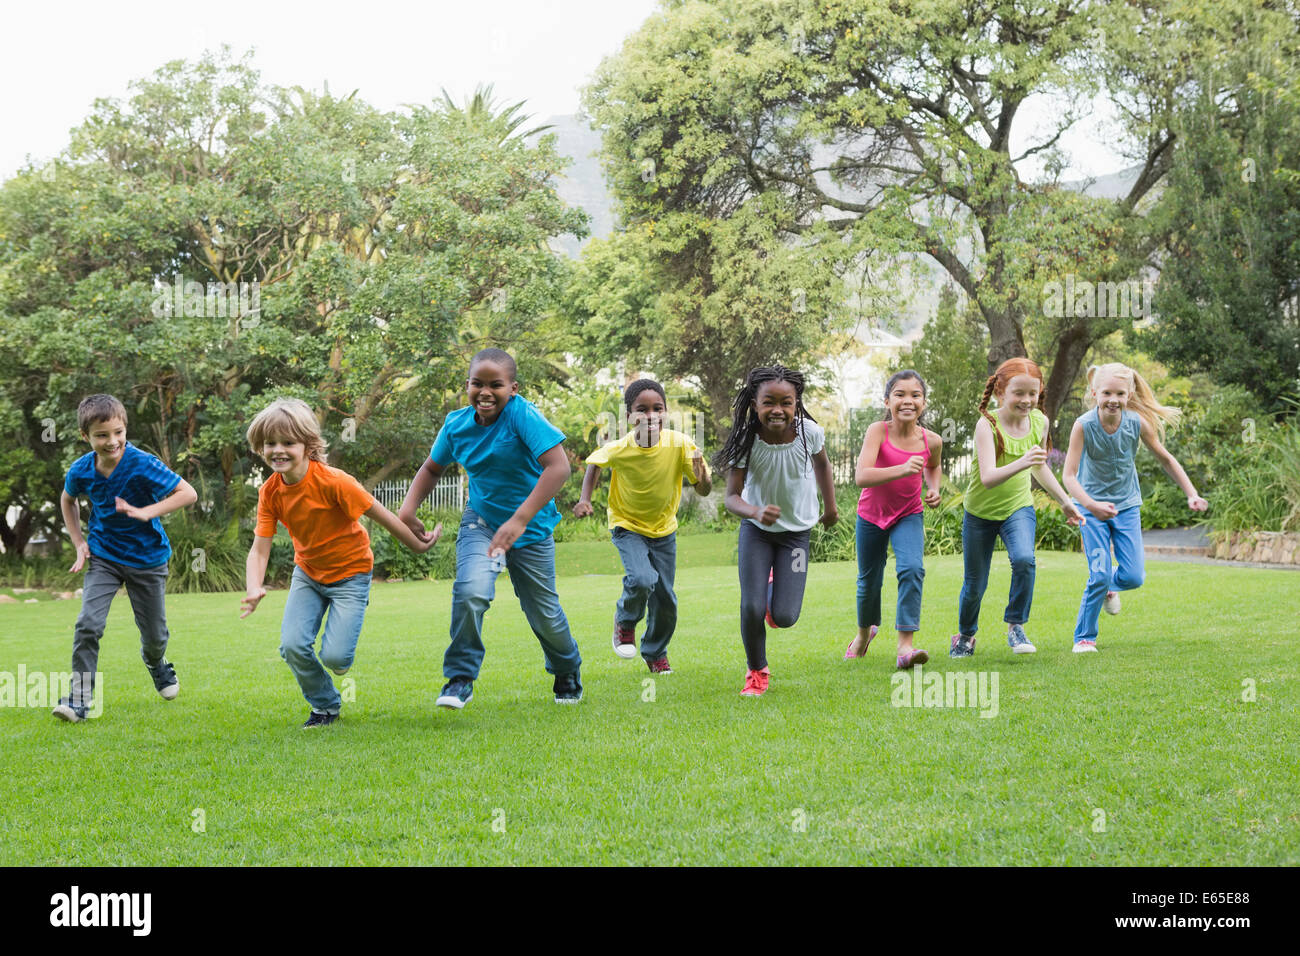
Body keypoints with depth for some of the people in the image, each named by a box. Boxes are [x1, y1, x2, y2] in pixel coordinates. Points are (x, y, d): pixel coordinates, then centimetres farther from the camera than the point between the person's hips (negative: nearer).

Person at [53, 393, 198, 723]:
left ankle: (156, 663, 48)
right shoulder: (81, 470, -11)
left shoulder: (142, 464, -24)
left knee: (154, 634, 12)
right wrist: (78, 542, 3)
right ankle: (80, 696, -11)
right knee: (88, 623, -19)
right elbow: (67, 500, 12)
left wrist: (147, 513, -33)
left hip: (147, 558, -1)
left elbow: (188, 493, -23)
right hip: (103, 556, 1)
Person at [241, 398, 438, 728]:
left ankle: (341, 658, 25)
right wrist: (253, 590, -33)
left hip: (350, 573, -4)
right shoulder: (270, 491, -12)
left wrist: (417, 544, -7)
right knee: (292, 645, -13)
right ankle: (325, 706, 13)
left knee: (334, 655, -15)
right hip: (307, 573, 4)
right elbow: (259, 548, -14)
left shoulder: (332, 481, -27)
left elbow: (380, 514, -17)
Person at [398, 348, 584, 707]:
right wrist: (408, 506, -8)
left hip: (531, 530, -2)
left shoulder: (522, 415, -25)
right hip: (481, 522, 3)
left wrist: (519, 520, -39)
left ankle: (568, 671, 41)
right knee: (471, 590, -25)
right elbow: (432, 467, 11)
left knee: (544, 615, 10)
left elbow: (558, 466, -34)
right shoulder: (457, 424, -7)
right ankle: (460, 679, -10)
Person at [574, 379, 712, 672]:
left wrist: (701, 475, -39)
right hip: (627, 527, -2)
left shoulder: (680, 444, -24)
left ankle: (655, 653, 36)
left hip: (664, 529, 2)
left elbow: (704, 490, -18)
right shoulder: (618, 449, -25)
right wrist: (585, 499, -12)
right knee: (642, 580, -27)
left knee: (666, 600, 8)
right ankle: (625, 623, 6)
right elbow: (594, 463, 0)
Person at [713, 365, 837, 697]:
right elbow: (732, 497, -24)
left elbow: (821, 461, 4)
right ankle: (756, 670, 18)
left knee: (784, 617, -8)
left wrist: (830, 507, 12)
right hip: (756, 529, -1)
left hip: (796, 530, 1)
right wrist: (756, 512, -45)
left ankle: (777, 589, 31)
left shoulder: (809, 432, -21)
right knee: (751, 608, -12)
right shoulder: (746, 441, -25)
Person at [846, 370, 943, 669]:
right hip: (872, 514, -1)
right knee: (869, 579, 15)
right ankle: (864, 633, 45)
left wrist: (934, 489, -6)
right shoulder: (878, 431, -23)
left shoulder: (931, 441, -13)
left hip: (909, 515, 1)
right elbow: (862, 476, -38)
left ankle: (905, 645, -25)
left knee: (912, 569, -24)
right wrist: (902, 469, -50)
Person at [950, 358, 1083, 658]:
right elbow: (988, 478, -36)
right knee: (975, 584, 8)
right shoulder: (987, 425, -24)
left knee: (1024, 560, -26)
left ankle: (1016, 625, -7)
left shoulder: (1038, 422, -8)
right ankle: (965, 635, 35)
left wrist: (1065, 502, 15)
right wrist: (1021, 463, -52)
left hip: (1019, 508, 3)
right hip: (981, 512, -3)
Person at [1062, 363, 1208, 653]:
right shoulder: (1083, 425, -22)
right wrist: (1091, 505, -41)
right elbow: (1069, 476, -25)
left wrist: (1191, 495, -4)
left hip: (1126, 505, 3)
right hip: (1092, 505, -3)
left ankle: (1109, 587, 34)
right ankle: (1084, 637, 8)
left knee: (1133, 577, -2)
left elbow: (1166, 459, 0)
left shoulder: (1137, 423, -15)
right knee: (1099, 575, -11)